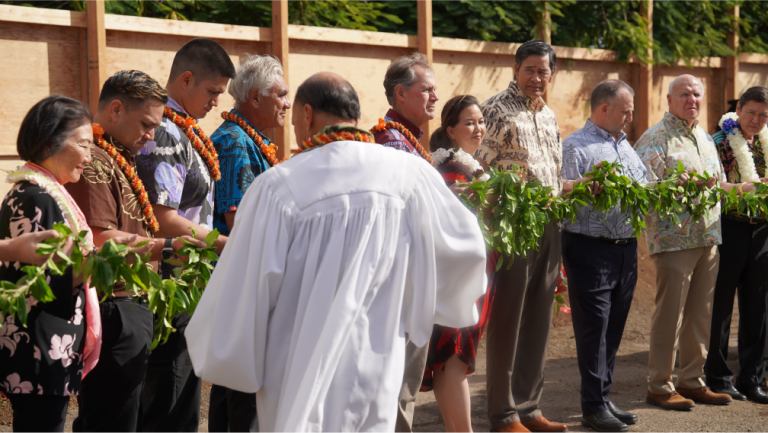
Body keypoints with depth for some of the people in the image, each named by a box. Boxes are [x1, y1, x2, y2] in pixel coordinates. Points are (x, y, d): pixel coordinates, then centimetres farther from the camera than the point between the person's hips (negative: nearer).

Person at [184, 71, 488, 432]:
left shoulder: (277, 186, -14)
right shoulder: (409, 172, -7)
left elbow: (243, 291, -12)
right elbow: (468, 247, 5)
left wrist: (219, 360, 5)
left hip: (297, 381, -2)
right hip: (375, 373, 2)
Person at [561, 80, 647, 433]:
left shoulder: (625, 146, 20)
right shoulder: (576, 147, -6)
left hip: (626, 247, 8)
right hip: (591, 248, -8)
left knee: (613, 327, 11)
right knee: (594, 327, -4)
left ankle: (603, 397, 20)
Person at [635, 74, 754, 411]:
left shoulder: (705, 138, 19)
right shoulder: (655, 138, -6)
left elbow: (719, 185, 25)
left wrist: (748, 188, 11)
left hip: (709, 238, 8)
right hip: (673, 239, -7)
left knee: (701, 314, 10)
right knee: (670, 315, -4)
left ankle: (692, 381, 20)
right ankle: (659, 386, 4)